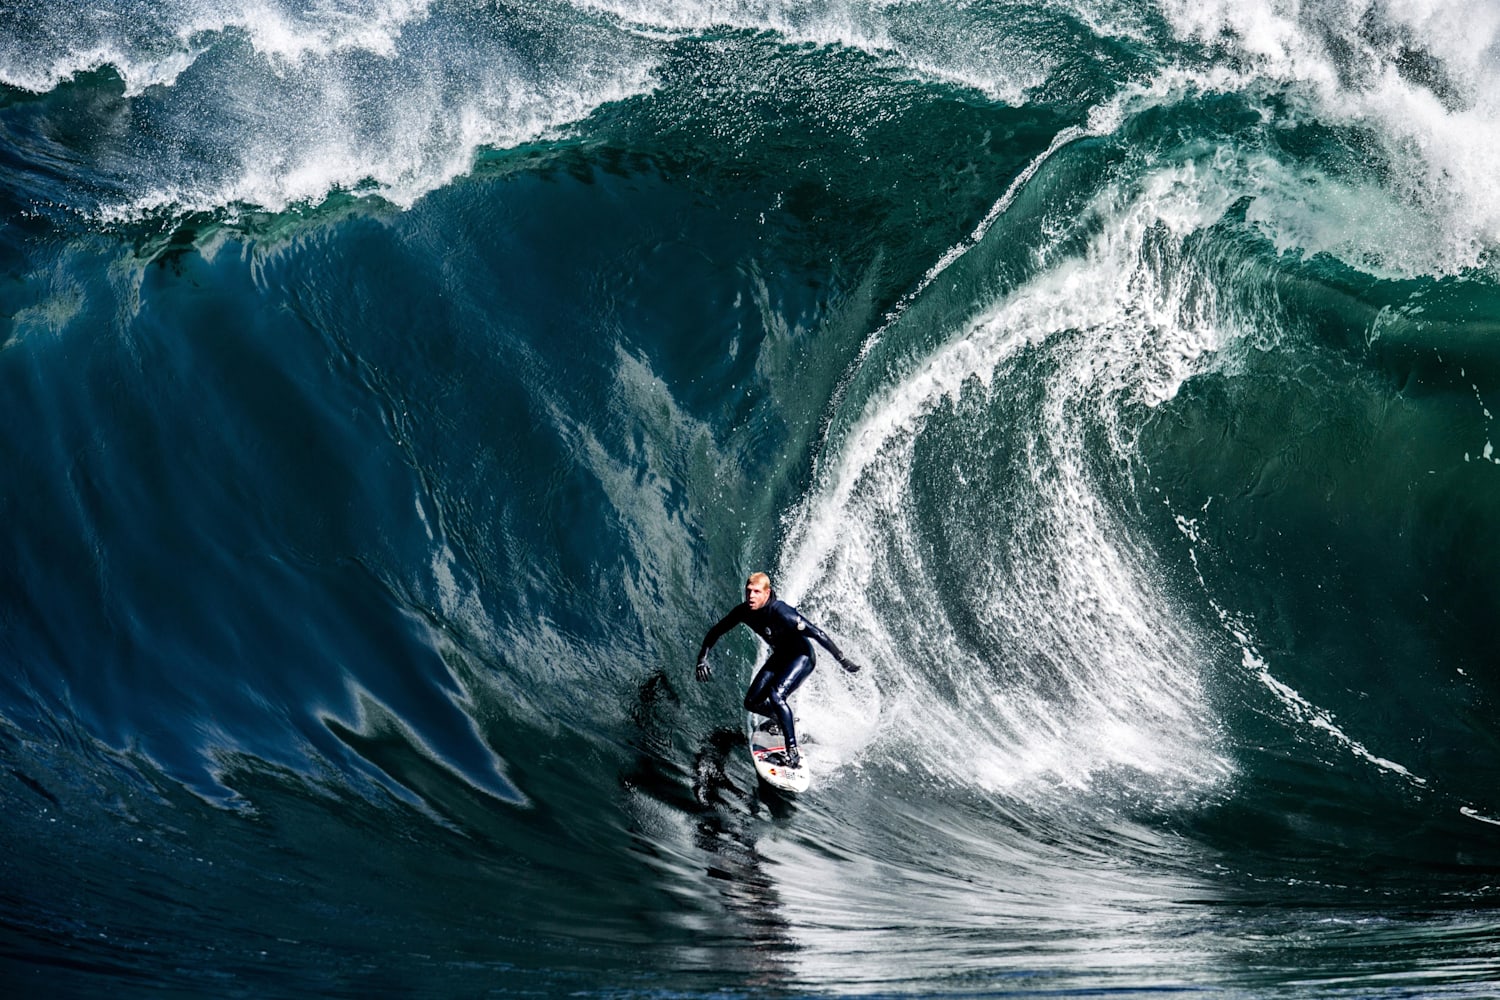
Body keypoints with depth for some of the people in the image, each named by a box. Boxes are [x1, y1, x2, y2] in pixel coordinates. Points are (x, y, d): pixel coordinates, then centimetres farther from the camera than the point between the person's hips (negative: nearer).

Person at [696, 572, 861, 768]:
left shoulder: (781, 612, -33)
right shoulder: (744, 612, -14)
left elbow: (817, 633, -30)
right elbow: (715, 632, 0)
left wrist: (842, 660, -27)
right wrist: (702, 658, -9)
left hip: (802, 658, -7)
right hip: (779, 658, 7)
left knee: (776, 696, -29)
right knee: (752, 703, 1)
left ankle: (793, 752, -24)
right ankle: (784, 720, 31)